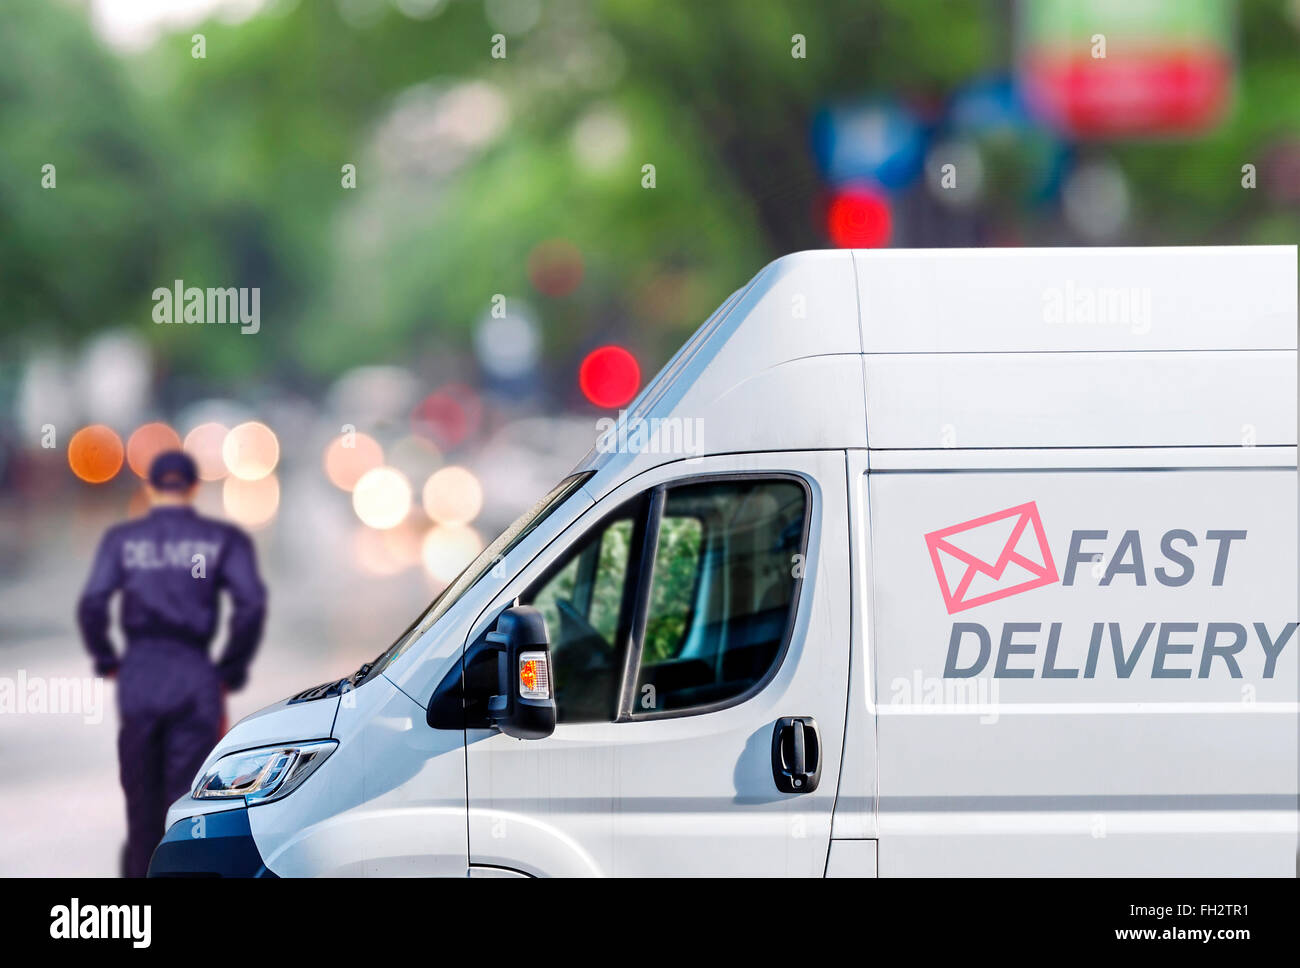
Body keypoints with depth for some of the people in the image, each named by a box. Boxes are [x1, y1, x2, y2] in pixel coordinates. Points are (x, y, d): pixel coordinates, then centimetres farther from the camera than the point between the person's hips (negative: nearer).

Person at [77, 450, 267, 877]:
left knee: (142, 800, 16)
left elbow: (91, 606, -6)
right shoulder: (223, 539, 4)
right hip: (195, 680, -2)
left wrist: (108, 663, 6)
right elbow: (251, 606, -9)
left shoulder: (122, 539, 6)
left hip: (138, 677, 2)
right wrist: (230, 673, 0)